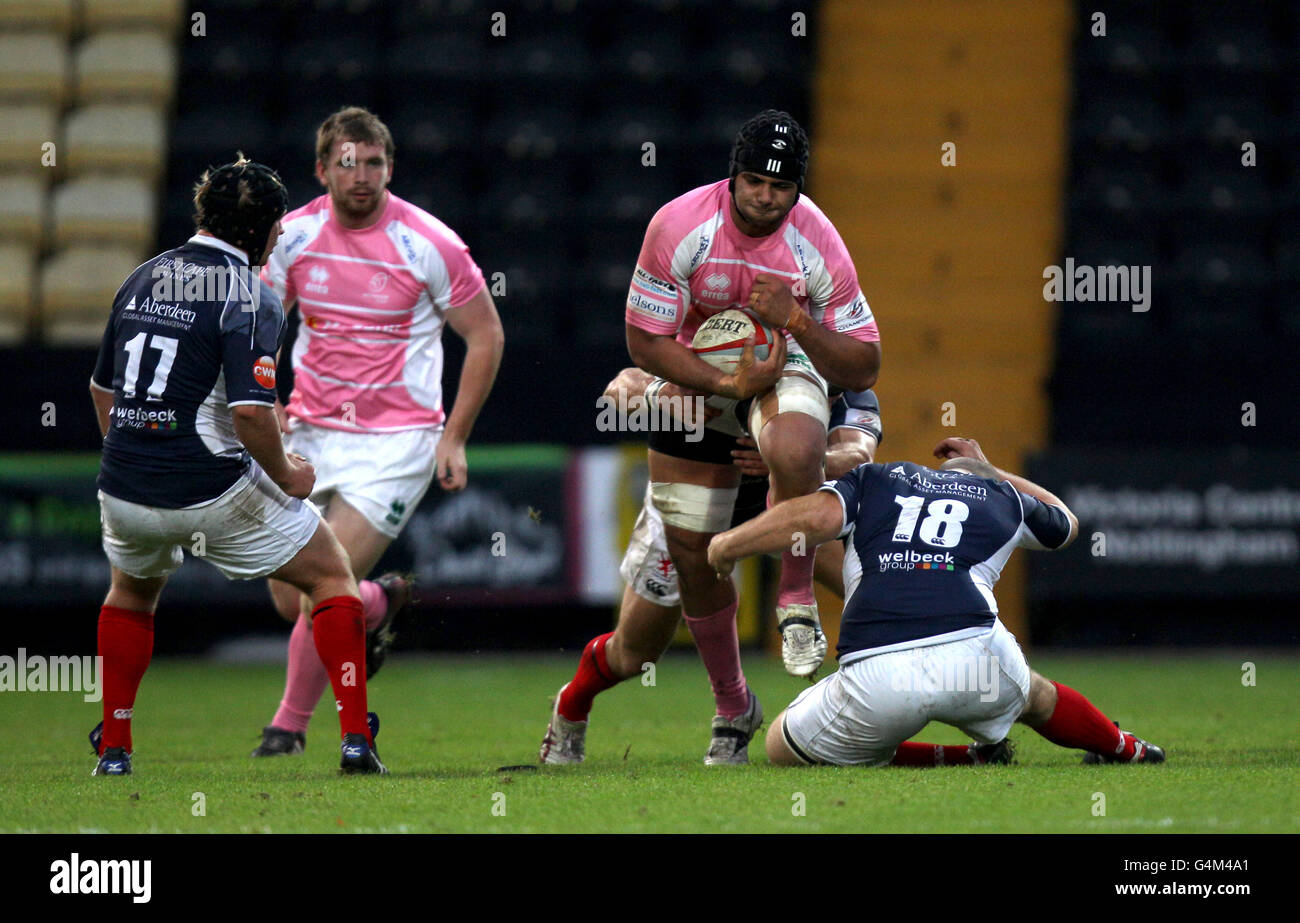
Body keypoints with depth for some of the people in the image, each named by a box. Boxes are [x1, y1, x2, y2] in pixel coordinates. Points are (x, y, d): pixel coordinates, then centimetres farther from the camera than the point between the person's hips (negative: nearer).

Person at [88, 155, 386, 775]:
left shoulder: (142, 279, 10)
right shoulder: (250, 299, -12)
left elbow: (101, 388, 20)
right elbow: (250, 412, -23)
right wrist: (286, 476, -7)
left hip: (125, 491, 6)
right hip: (212, 491, -6)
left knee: (133, 590, 36)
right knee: (331, 577, 12)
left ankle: (113, 749, 31)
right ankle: (355, 737, 2)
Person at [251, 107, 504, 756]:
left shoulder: (429, 244, -12)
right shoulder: (294, 235, -1)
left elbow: (486, 336, -2)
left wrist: (454, 439, -5)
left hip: (395, 440, -4)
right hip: (311, 433, 4)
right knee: (289, 599, 3)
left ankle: (290, 723, 7)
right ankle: (379, 605, 36)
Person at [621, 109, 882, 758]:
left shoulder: (817, 245, -20)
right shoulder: (678, 226, -21)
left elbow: (862, 369, -14)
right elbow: (644, 341, -15)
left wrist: (797, 322, -30)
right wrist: (730, 385, -25)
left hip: (786, 368, -2)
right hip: (694, 381, 2)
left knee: (795, 453, -39)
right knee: (693, 557, 2)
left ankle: (797, 601, -18)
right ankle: (732, 706, 22)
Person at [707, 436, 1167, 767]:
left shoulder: (875, 478, 25)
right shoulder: (1004, 498, 29)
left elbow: (814, 517, 4)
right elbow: (1064, 522, 52)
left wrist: (728, 545, 18)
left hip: (874, 680, -3)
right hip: (973, 653, 3)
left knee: (782, 748, 18)